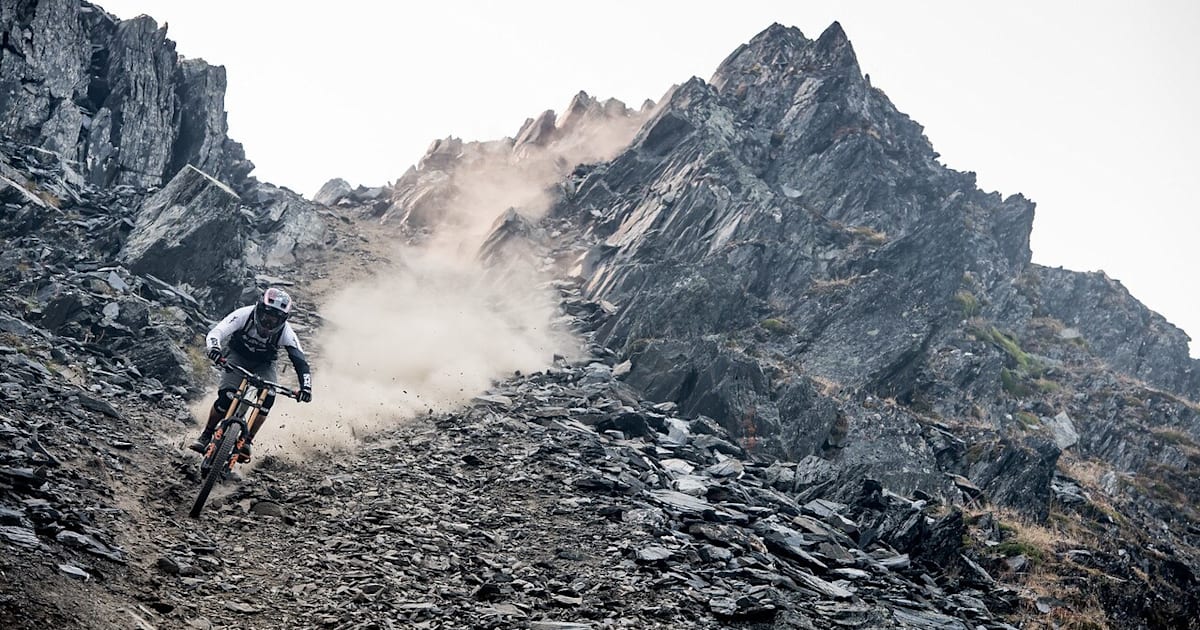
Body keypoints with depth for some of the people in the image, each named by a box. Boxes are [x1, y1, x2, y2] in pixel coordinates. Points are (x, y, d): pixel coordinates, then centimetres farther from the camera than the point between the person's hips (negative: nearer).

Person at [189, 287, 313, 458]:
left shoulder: (285, 332, -26)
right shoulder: (244, 315, -28)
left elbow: (300, 361, -30)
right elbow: (216, 332, -35)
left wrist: (305, 386, -47)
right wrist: (214, 347, -59)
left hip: (263, 365, 1)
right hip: (237, 356, -1)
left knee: (268, 396, -27)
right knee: (227, 395, -25)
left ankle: (247, 441, -14)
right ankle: (206, 434, -2)